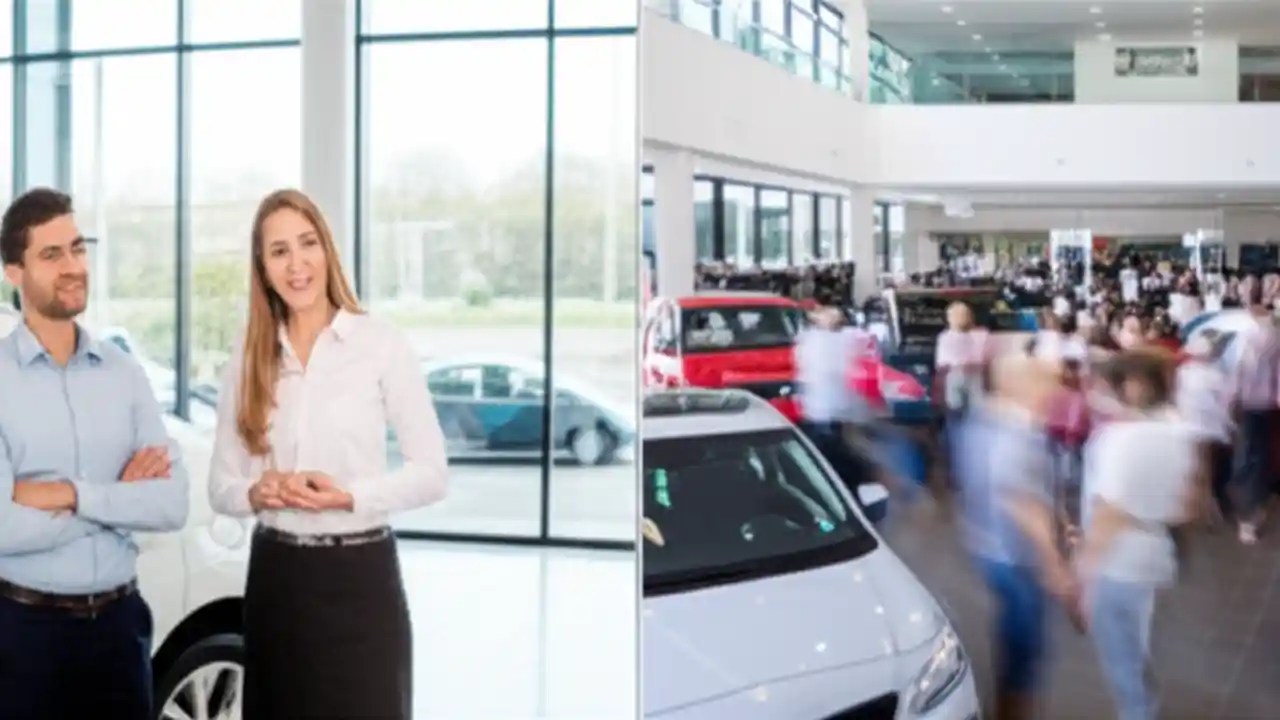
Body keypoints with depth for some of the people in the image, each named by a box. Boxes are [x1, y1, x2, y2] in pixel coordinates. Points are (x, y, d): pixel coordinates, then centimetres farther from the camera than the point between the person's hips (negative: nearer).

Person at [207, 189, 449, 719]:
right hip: (274, 577, 4)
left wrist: (350, 496, -18)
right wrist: (256, 494, -13)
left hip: (360, 575, -3)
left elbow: (431, 473, -5)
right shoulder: (247, 359, 6)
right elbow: (220, 484, 8)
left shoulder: (381, 344, -6)